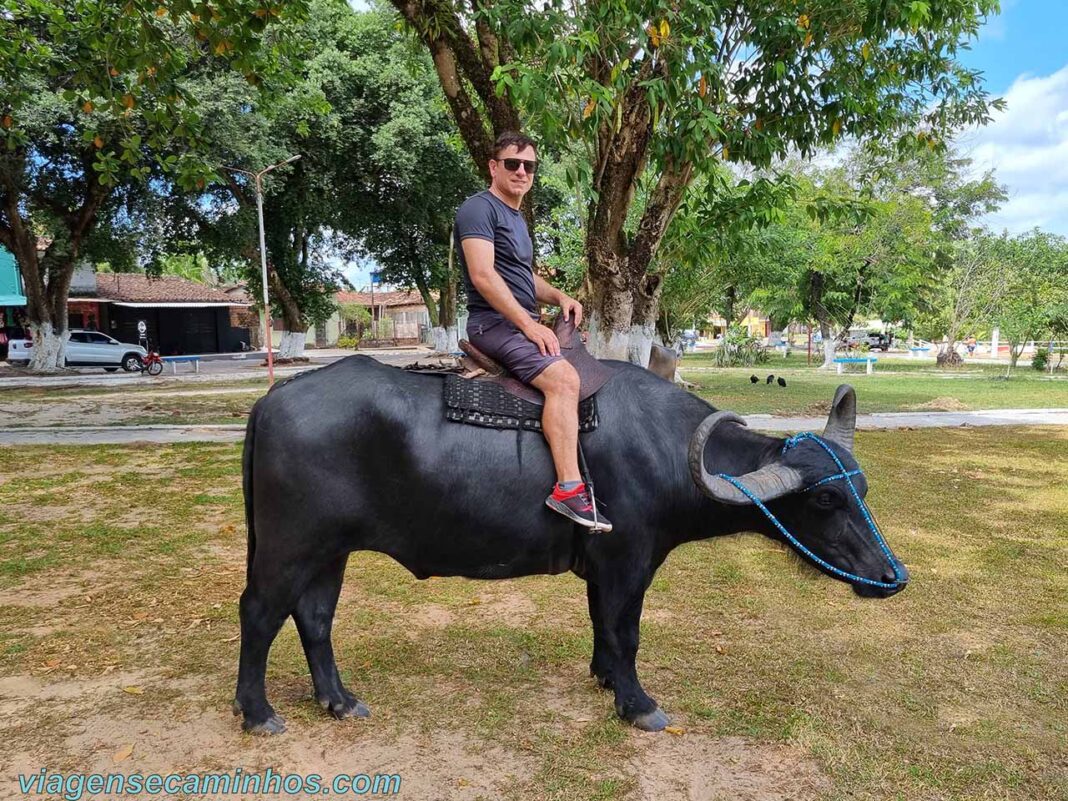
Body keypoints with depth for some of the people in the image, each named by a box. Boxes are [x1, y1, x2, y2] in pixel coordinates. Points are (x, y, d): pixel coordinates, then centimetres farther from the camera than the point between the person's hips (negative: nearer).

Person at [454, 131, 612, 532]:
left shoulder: (517, 218, 23)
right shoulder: (479, 209, -8)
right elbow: (482, 275, -20)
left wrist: (558, 296, 8)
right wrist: (528, 323, -23)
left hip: (522, 323, 10)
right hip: (494, 322, -10)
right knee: (564, 378, -29)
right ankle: (569, 488, -32)